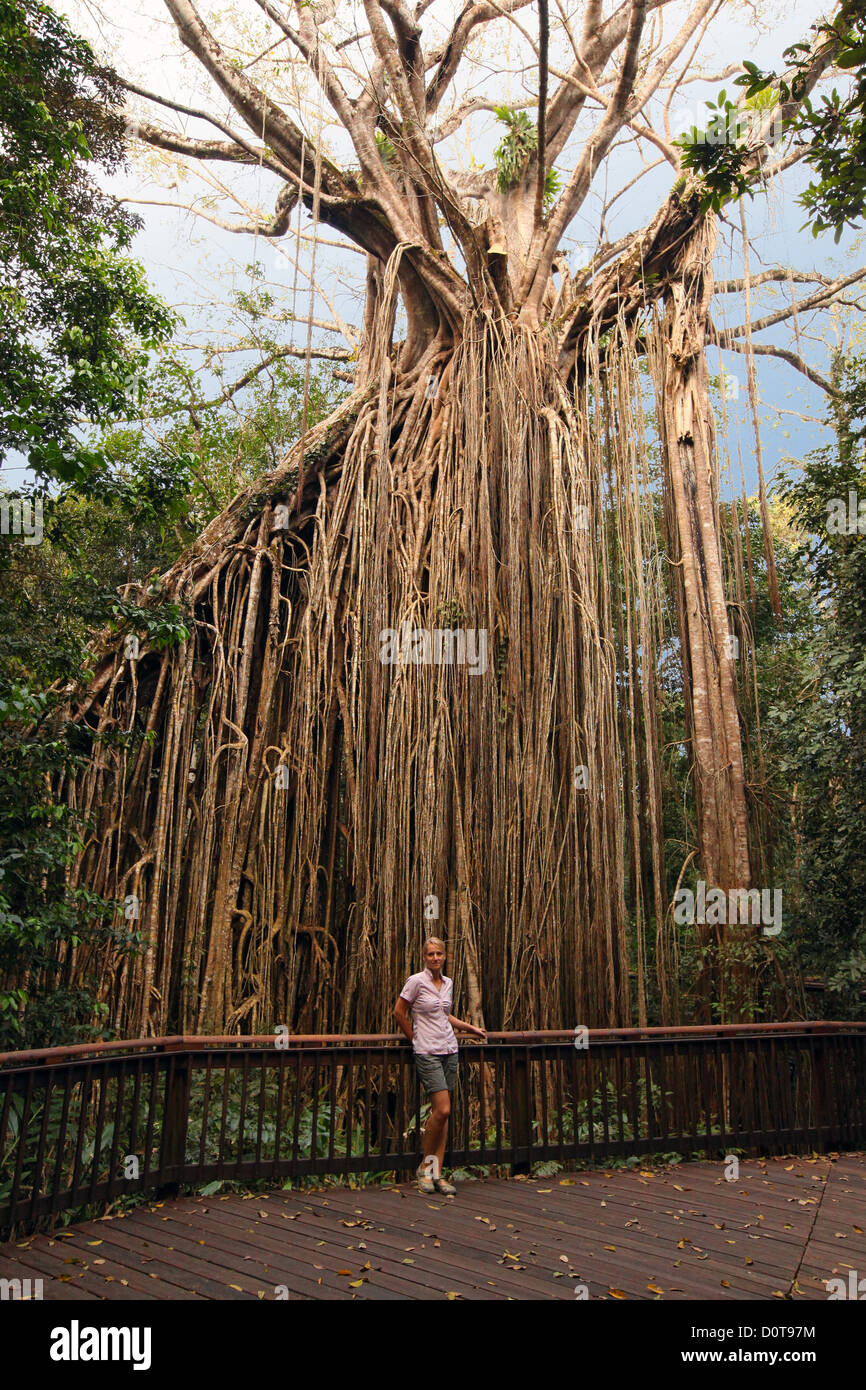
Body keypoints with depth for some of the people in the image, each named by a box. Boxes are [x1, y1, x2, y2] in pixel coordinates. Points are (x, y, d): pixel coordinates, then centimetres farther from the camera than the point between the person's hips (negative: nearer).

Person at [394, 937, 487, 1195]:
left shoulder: (448, 983, 11)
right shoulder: (416, 981, -9)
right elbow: (399, 1013, -2)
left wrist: (470, 1028, 23)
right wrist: (416, 1040, 4)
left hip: (449, 1050, 6)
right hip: (427, 1053, -6)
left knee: (441, 1112, 4)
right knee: (442, 1110, -13)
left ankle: (437, 1174, 10)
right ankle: (425, 1168, 5)